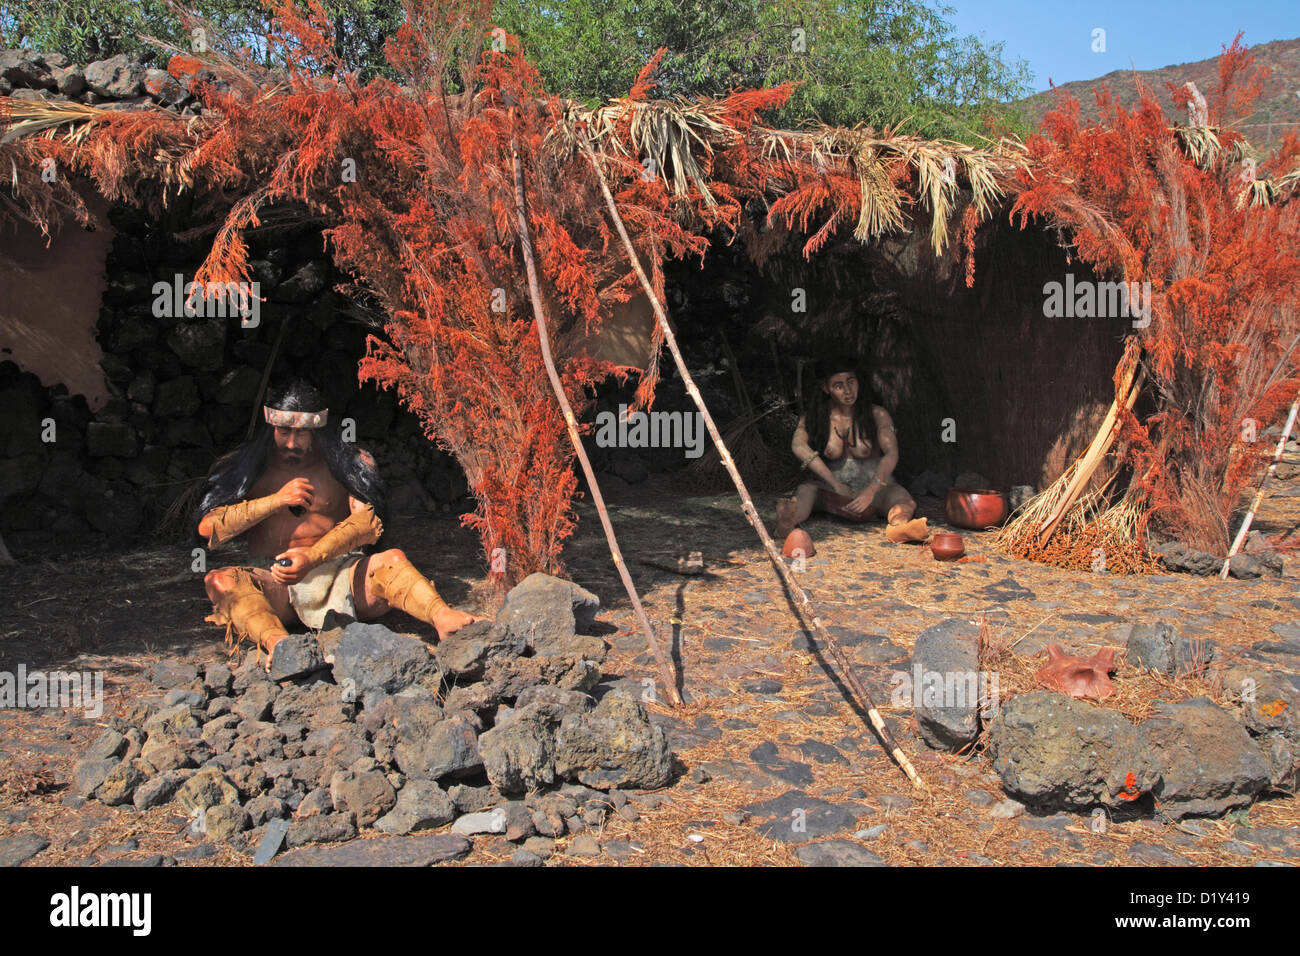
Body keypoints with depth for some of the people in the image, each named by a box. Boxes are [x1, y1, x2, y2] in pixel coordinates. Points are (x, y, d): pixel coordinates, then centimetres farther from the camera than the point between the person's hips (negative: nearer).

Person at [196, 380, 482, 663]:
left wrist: (313, 557, -24)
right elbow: (208, 526, 2)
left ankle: (443, 618, -59)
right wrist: (276, 501, -7)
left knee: (392, 560, -30)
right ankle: (276, 641, -59)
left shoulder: (346, 463, 10)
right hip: (274, 582, 1)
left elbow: (368, 522, -7)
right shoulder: (246, 468, 13)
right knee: (220, 580, -30)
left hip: (337, 570, 0)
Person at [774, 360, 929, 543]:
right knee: (807, 489, -31)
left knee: (902, 498, -31)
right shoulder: (815, 417, -1)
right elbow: (798, 445, -21)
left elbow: (891, 454, -18)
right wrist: (836, 484, -32)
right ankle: (787, 525, -65)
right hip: (832, 492, 0)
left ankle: (898, 526, -68)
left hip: (876, 488, 0)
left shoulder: (877, 415, -4)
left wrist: (871, 490, -36)